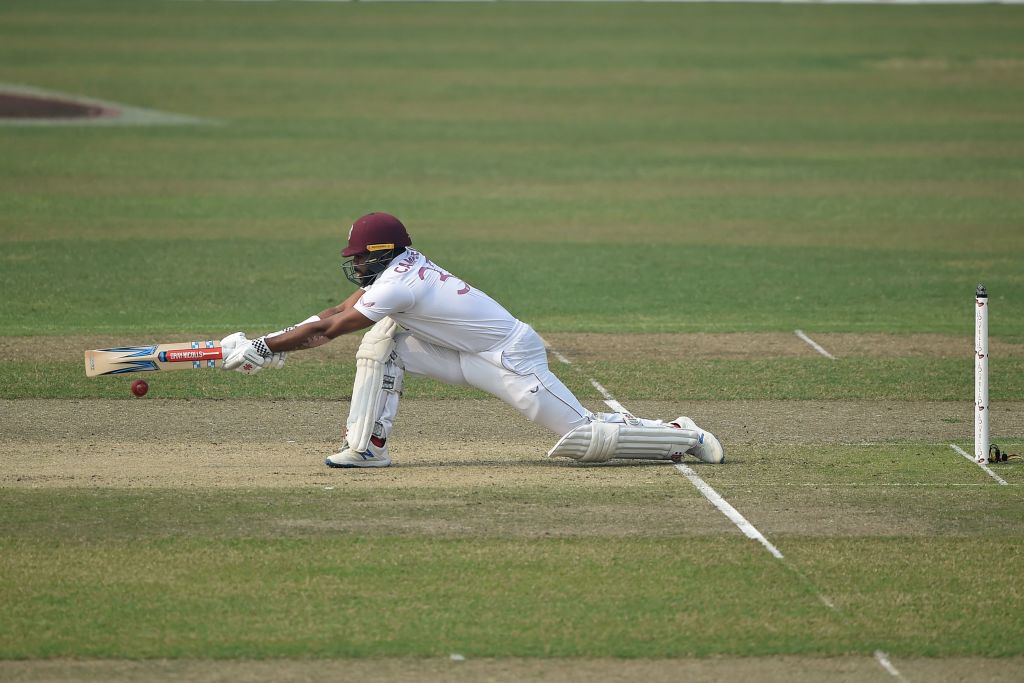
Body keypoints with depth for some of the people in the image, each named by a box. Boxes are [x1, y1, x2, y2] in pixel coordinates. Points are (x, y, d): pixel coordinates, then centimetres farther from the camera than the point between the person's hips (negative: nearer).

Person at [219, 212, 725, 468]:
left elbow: (329, 330, -19)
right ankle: (368, 446, -2)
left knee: (587, 437, -10)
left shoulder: (399, 285, -23)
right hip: (474, 358, 9)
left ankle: (684, 436, 4)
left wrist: (261, 349, -14)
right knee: (382, 339, -3)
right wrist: (272, 344, 1)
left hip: (513, 361, -9)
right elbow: (336, 315, 10)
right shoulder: (402, 268, 5)